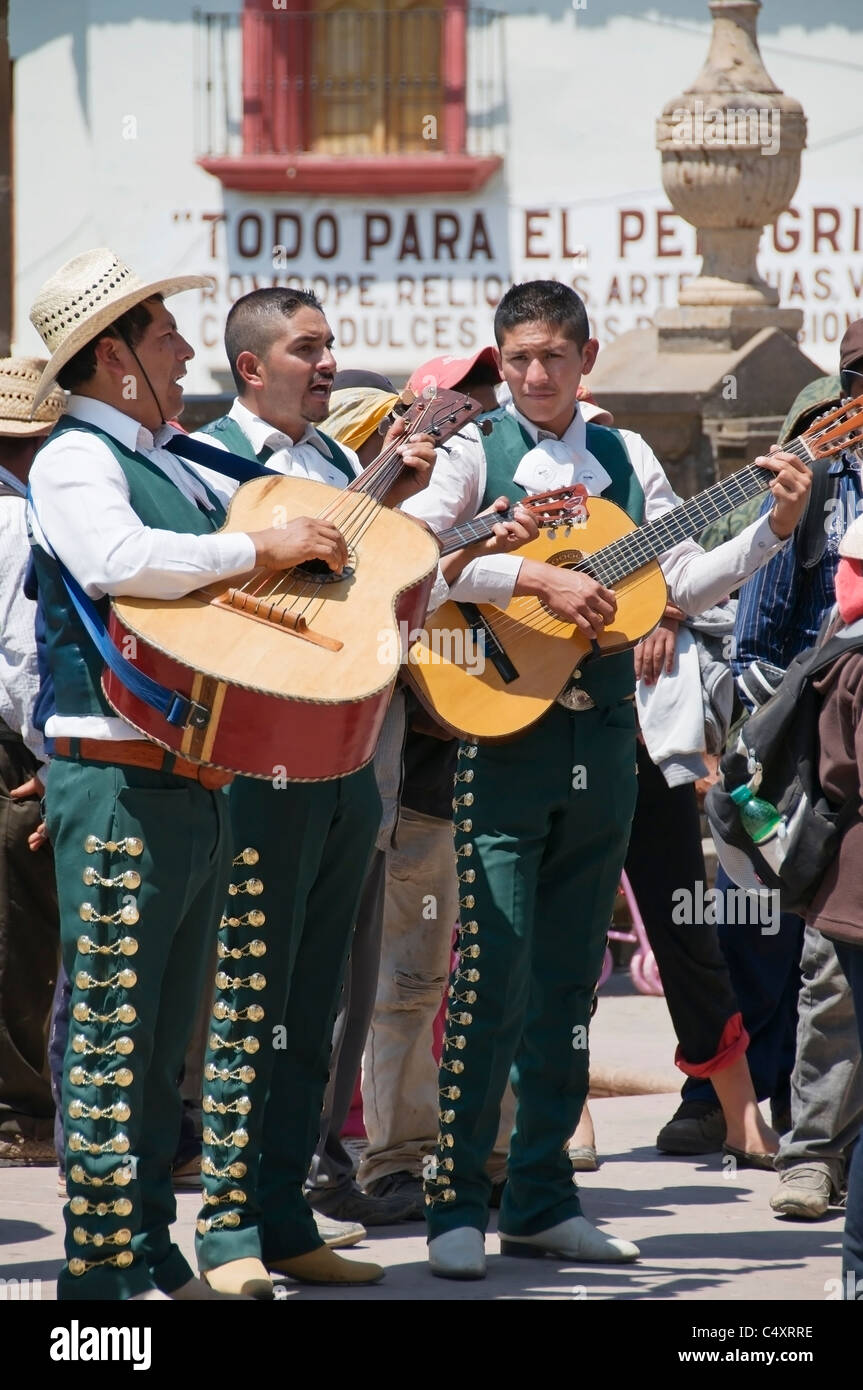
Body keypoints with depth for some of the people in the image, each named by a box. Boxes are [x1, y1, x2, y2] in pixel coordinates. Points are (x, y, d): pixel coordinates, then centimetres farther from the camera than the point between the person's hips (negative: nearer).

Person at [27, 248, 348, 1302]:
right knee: (113, 1027, -7)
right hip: (120, 778, -9)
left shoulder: (173, 470, 19)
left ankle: (152, 1254, 16)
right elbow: (118, 559, -28)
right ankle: (106, 1265, -6)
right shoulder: (74, 462, -7)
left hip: (196, 779, 9)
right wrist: (263, 549, -19)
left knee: (164, 1032, 11)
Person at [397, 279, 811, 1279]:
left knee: (568, 982, 8)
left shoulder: (626, 460, 13)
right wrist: (539, 579, -21)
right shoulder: (475, 454, 1)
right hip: (504, 735, -4)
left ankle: (541, 1202, 14)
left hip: (601, 741, 5)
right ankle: (458, 1205, -3)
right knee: (493, 978, -9)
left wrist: (772, 529, -6)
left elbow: (686, 585, 8)